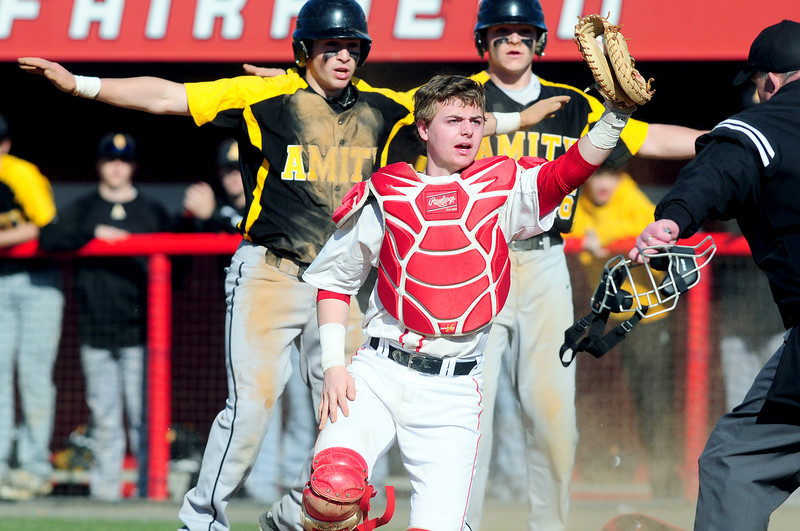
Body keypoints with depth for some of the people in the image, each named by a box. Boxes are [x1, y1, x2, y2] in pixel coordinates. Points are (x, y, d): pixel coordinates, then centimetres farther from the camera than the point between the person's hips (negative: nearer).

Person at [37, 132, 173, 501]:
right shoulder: (82, 209, 12)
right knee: (103, 414, -1)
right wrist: (94, 233, -13)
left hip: (140, 332, -1)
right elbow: (48, 239, -4)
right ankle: (104, 483, 4)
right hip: (96, 332, 1)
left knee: (143, 412, -7)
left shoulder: (153, 212, 14)